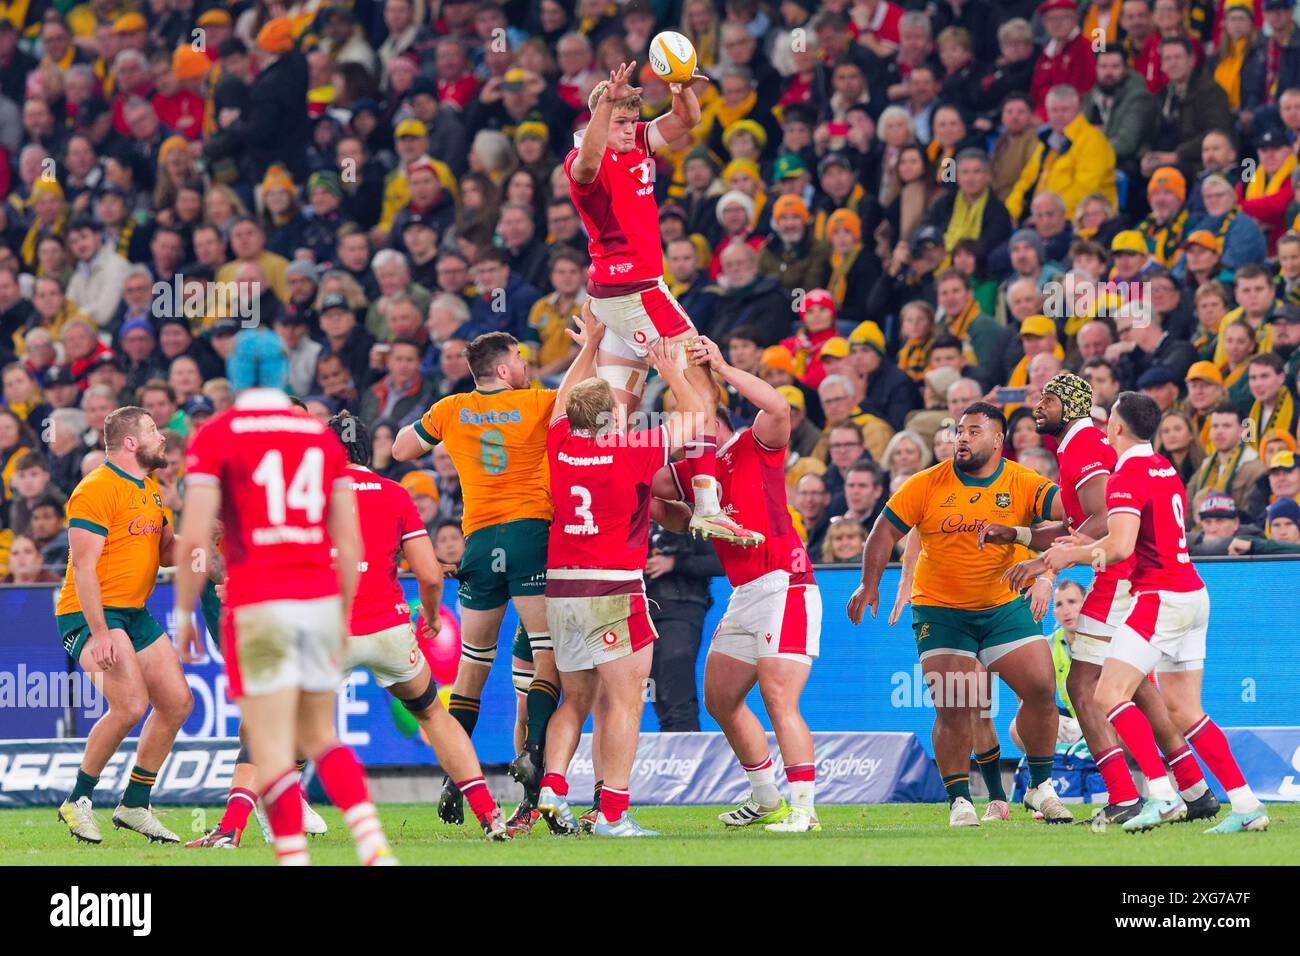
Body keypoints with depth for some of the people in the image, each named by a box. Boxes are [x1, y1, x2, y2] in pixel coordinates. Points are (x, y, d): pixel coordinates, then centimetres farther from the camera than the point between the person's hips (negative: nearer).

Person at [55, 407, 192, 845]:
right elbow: (83, 566, -20)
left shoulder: (150, 489, 14)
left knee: (178, 702, 3)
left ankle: (135, 805, 13)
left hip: (135, 612, 9)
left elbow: (166, 551, 20)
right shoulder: (97, 490, -15)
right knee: (130, 704, -23)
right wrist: (99, 633, -27)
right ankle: (77, 802, -7)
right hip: (92, 613, -9)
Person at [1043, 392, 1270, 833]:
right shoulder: (1165, 470, 18)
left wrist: (1071, 554, -7)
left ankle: (1162, 794, -22)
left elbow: (1120, 547, -22)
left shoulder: (1127, 477, -12)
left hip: (1160, 598, -9)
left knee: (1109, 695, -12)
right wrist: (1088, 544, 23)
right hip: (1193, 595, 9)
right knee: (1184, 712, 10)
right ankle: (1247, 805, 3)